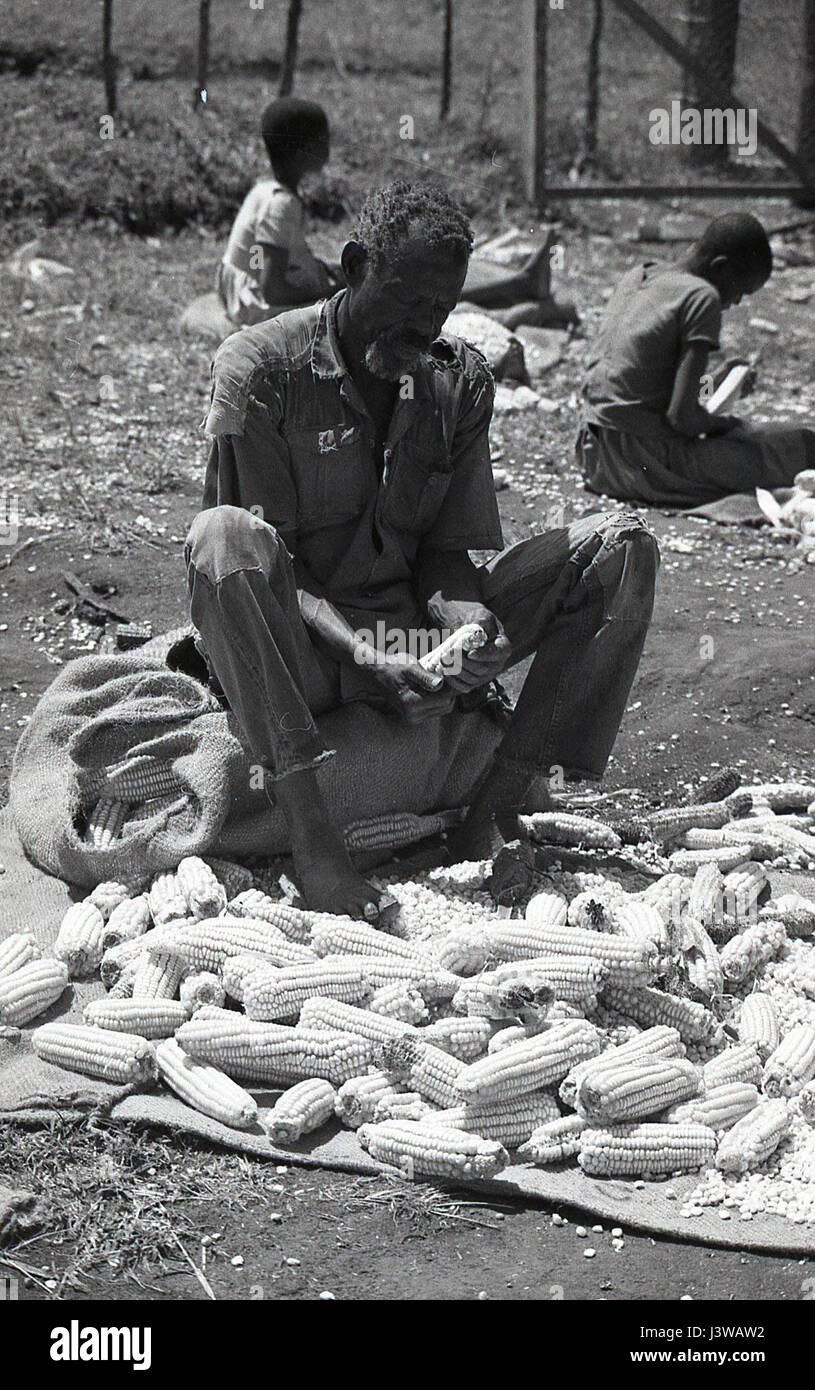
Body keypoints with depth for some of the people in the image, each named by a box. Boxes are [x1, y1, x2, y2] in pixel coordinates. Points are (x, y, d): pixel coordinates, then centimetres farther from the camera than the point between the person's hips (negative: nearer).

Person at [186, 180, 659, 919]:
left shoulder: (460, 380, 6)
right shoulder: (260, 370, -8)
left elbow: (447, 549, 5)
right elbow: (266, 561, -12)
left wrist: (463, 615, -20)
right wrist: (359, 651, -29)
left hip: (413, 642, 4)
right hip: (300, 656, -4)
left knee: (622, 545, -10)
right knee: (222, 535, -37)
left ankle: (497, 808, -20)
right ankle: (309, 831, -39)